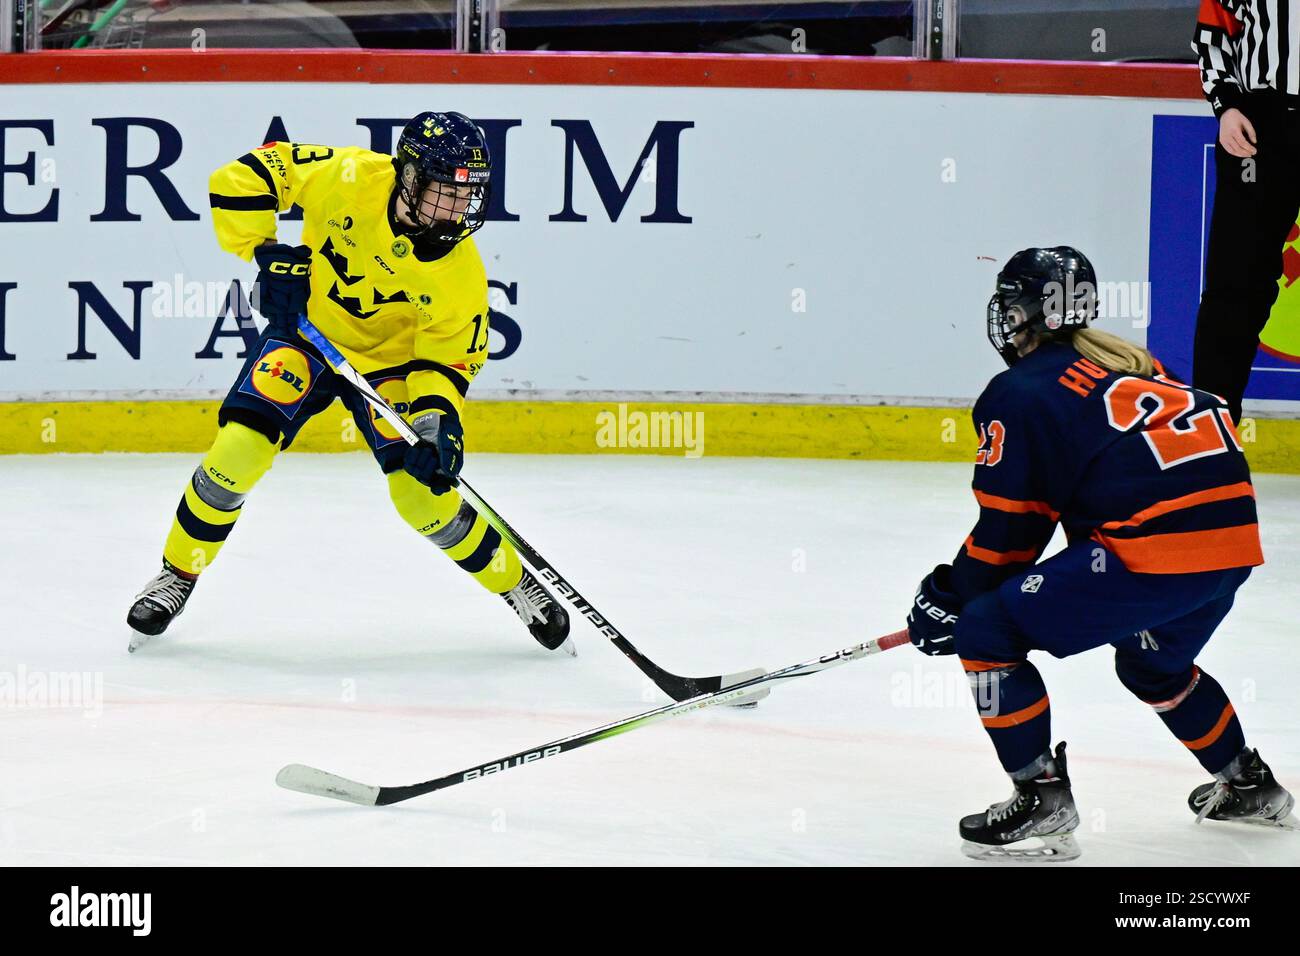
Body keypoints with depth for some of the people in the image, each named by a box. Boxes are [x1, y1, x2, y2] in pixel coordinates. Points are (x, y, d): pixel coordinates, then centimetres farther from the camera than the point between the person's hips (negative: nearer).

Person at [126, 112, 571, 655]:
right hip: (308, 333, 0)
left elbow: (447, 355, -13)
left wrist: (437, 414, -30)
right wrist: (266, 253, -23)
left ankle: (517, 586, 16)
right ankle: (178, 575, 6)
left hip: (391, 359, 0)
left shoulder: (459, 269, -23)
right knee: (238, 451, -16)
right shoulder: (348, 178, -27)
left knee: (425, 496, -9)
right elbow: (243, 179, -18)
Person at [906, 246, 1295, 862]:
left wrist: (949, 598, 16)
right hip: (1234, 537, 9)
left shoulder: (1017, 394, 2)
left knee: (989, 631, 0)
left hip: (1154, 547, -9)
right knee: (1152, 663, 36)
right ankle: (1249, 786, 47)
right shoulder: (1126, 363, 24)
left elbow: (1007, 531, 2)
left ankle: (1041, 800, -1)